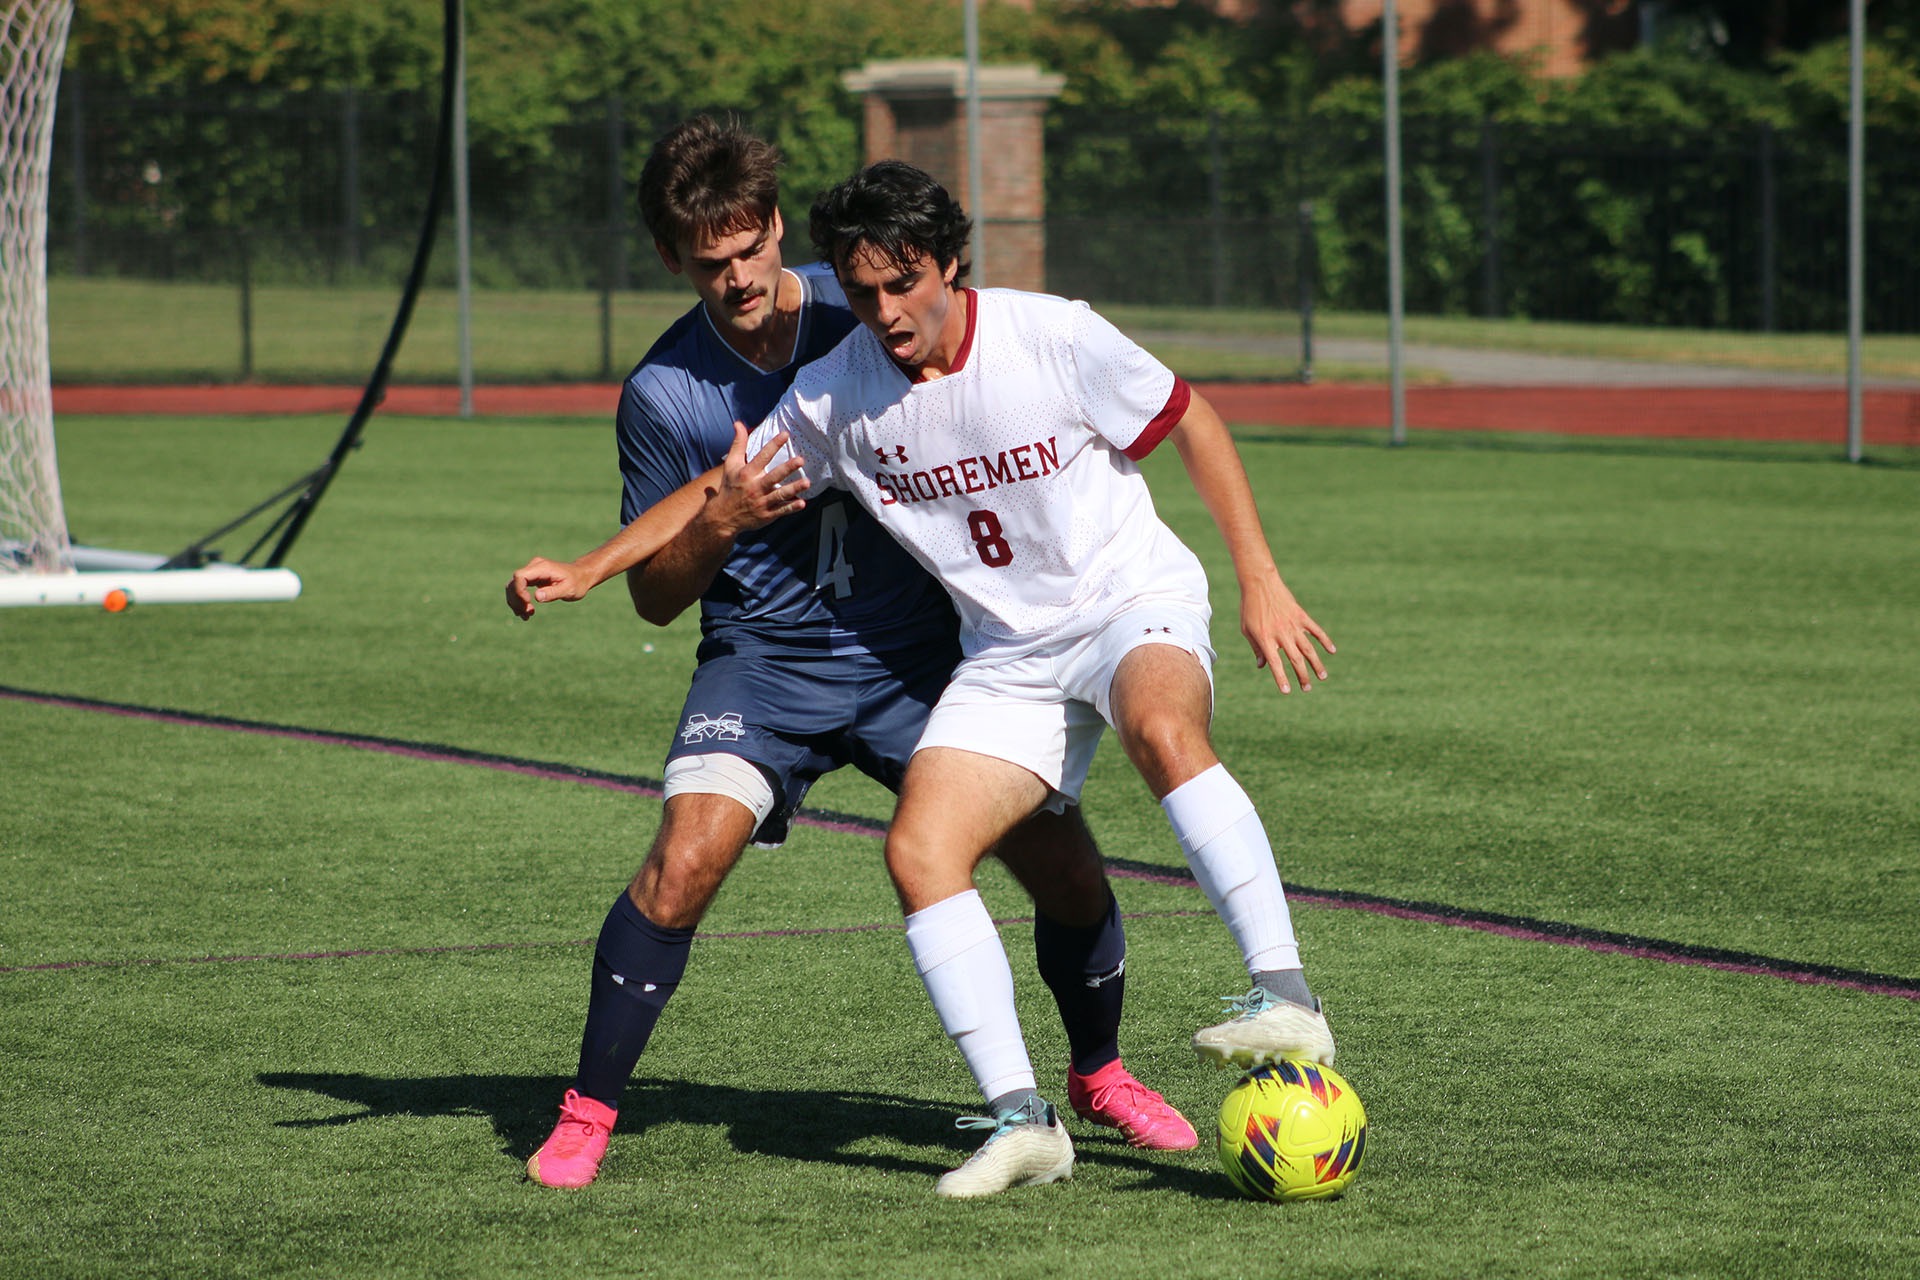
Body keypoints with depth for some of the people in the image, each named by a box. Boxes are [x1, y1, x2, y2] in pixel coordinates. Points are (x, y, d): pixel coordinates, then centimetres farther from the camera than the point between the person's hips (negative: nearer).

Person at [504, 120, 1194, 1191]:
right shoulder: (663, 394, -9)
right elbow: (657, 597, -1)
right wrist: (719, 526, -21)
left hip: (915, 650, 2)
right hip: (766, 660, -1)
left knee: (1069, 872, -6)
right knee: (686, 857, -25)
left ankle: (1098, 1072, 24)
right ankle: (588, 1114, -9)